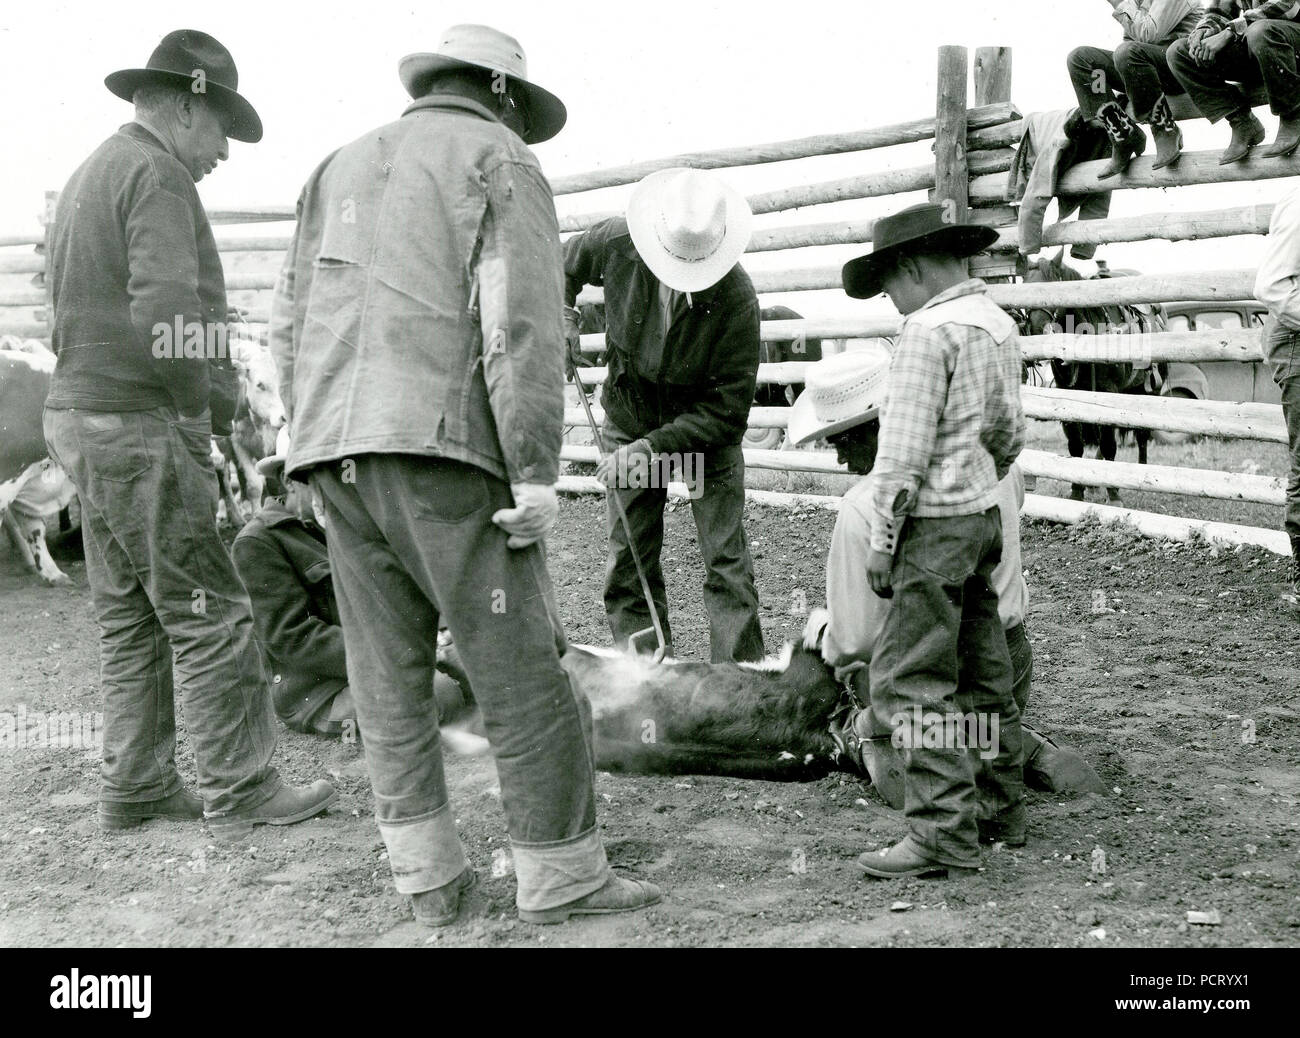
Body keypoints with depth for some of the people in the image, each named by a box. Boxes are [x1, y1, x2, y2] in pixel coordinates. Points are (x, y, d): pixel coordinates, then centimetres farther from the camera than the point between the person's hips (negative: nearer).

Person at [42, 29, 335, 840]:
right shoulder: (157, 175, -12)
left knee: (130, 618, 13)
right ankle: (240, 793, 1)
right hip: (141, 427, -10)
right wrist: (204, 408, -10)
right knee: (209, 614, -4)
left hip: (82, 416, 10)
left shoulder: (93, 174, 19)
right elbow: (168, 311, -25)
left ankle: (137, 787, 20)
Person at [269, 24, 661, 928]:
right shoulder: (500, 163, 4)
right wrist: (538, 473, -12)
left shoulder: (343, 166, 24)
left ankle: (429, 877, 15)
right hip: (442, 447, -6)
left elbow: (291, 329, 18)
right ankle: (562, 877, 6)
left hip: (333, 451, 7)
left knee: (390, 674, 10)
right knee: (521, 667, 0)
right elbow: (522, 321, -10)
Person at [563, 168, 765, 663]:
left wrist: (654, 446, -29)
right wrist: (563, 316, -8)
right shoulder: (617, 242, -20)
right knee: (628, 557, 3)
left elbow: (728, 411, -24)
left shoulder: (736, 301, -29)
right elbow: (566, 263, 7)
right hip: (630, 417, 3)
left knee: (725, 557, -6)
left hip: (704, 425, -3)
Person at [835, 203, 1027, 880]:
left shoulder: (928, 330, -15)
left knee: (912, 679, -7)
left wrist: (881, 538, -13)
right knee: (983, 671, 16)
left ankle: (943, 834, -7)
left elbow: (904, 450, -18)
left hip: (935, 521, -9)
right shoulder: (999, 324, 12)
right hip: (984, 516, 10)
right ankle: (1003, 806, 25)